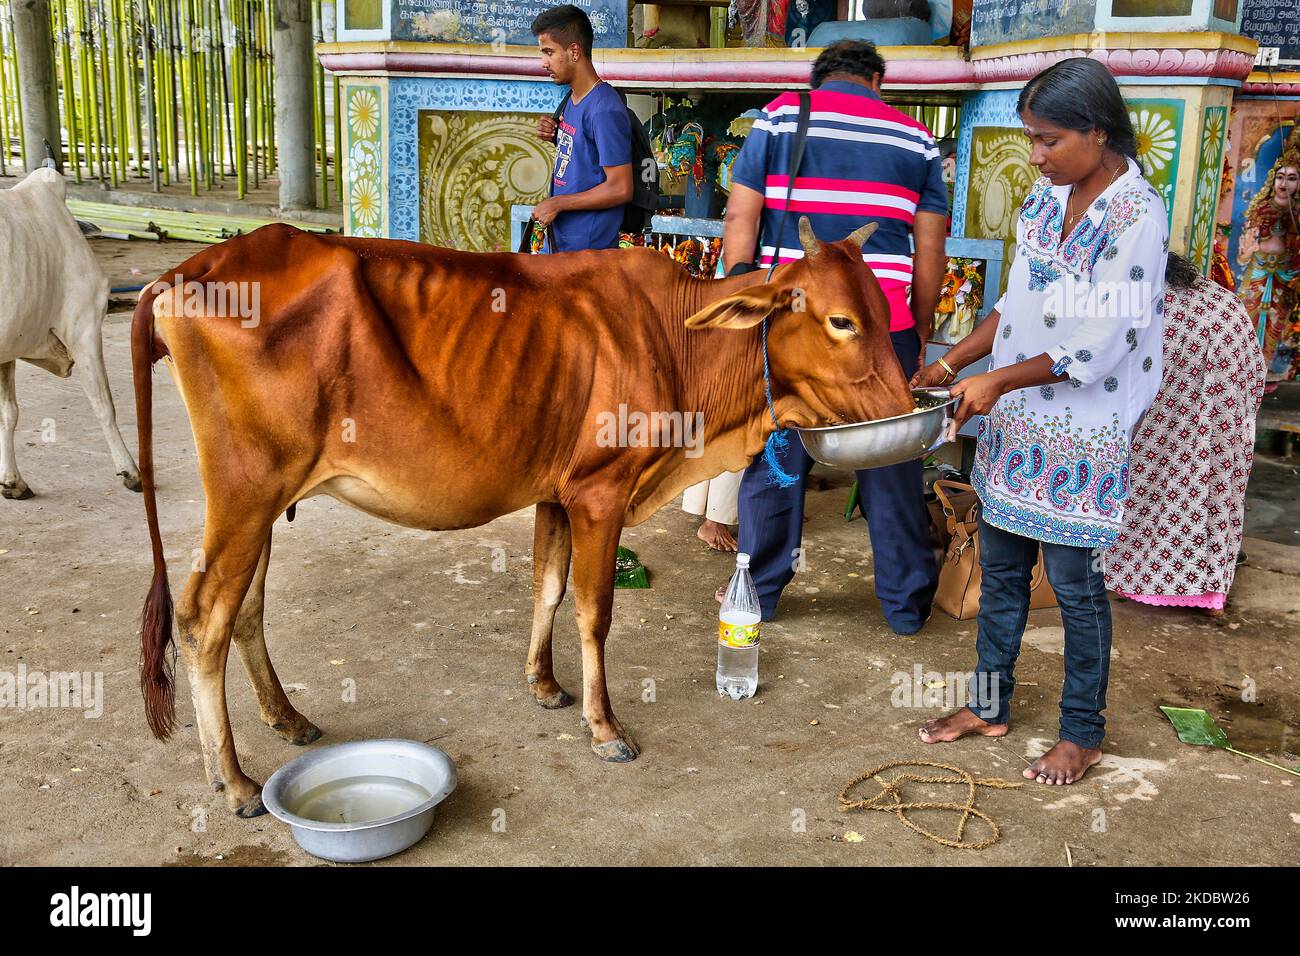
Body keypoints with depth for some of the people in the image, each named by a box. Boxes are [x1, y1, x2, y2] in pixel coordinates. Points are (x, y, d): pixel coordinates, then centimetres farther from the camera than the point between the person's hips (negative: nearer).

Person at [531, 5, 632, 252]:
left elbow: (620, 189, -22)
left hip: (589, 249, -9)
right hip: (560, 239, 9)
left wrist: (557, 203, -16)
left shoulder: (604, 110, -19)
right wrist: (554, 136, 3)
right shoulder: (572, 97, 10)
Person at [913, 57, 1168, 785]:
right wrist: (953, 363, 5)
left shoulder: (1136, 215, -17)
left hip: (1084, 436, -7)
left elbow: (1104, 346, -20)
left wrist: (998, 382, -16)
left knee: (1076, 583, 5)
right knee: (1001, 567, 16)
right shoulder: (1046, 200, 4)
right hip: (1018, 422, 7)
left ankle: (1084, 734, 24)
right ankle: (990, 705, 33)